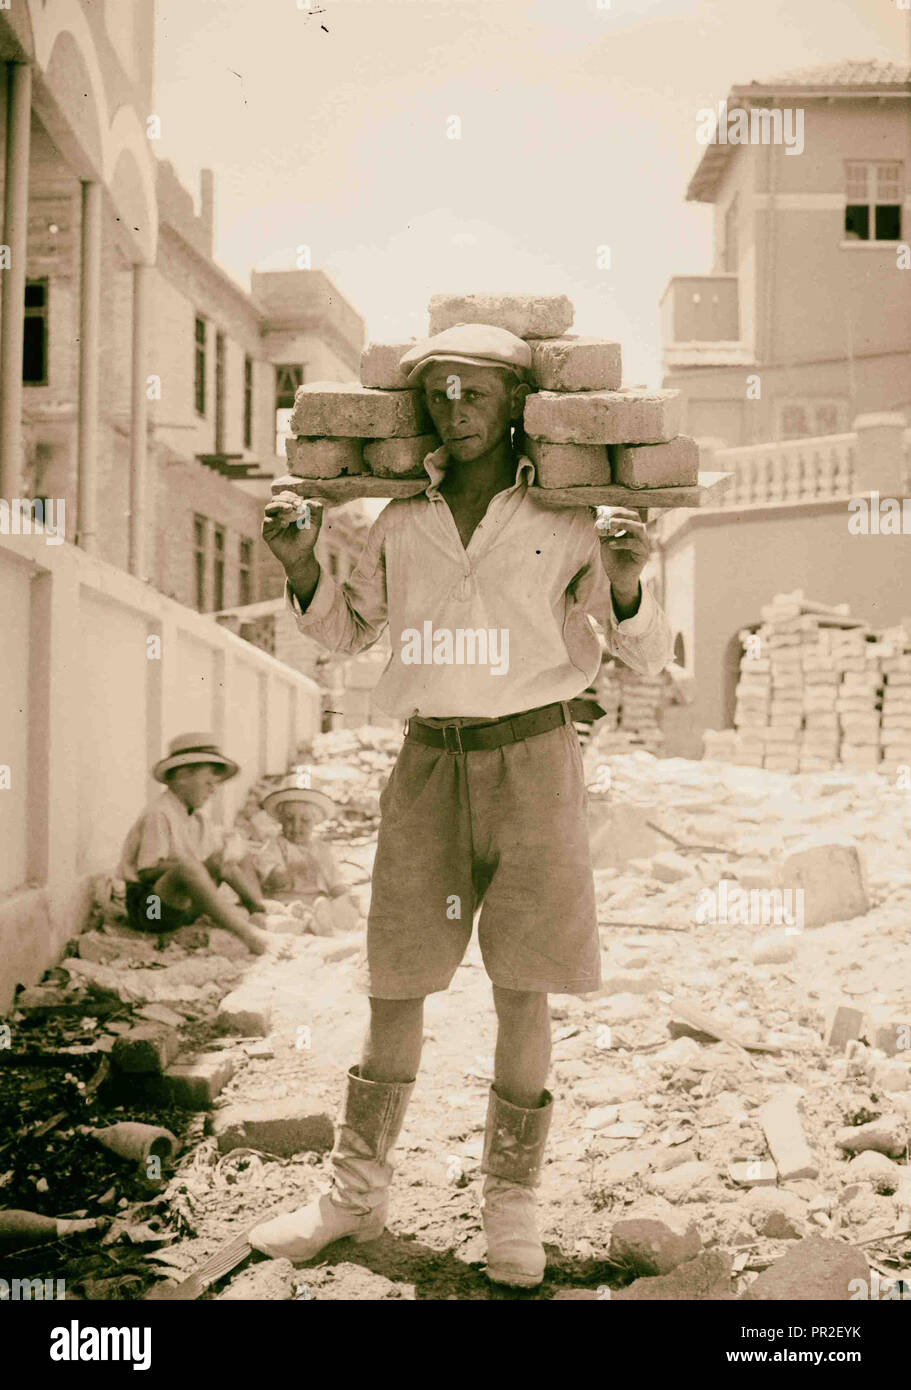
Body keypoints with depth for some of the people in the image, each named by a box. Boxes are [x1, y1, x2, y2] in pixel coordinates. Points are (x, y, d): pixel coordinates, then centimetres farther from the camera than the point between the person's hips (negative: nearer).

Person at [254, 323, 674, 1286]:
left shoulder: (564, 522, -1)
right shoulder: (403, 520, 6)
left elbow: (647, 657, 1)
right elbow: (344, 629, 18)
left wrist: (625, 584, -20)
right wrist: (300, 560, -1)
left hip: (532, 757, -2)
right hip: (429, 764, 2)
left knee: (522, 988, -1)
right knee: (395, 979, 5)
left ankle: (510, 1204, 15)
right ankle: (357, 1191, 20)